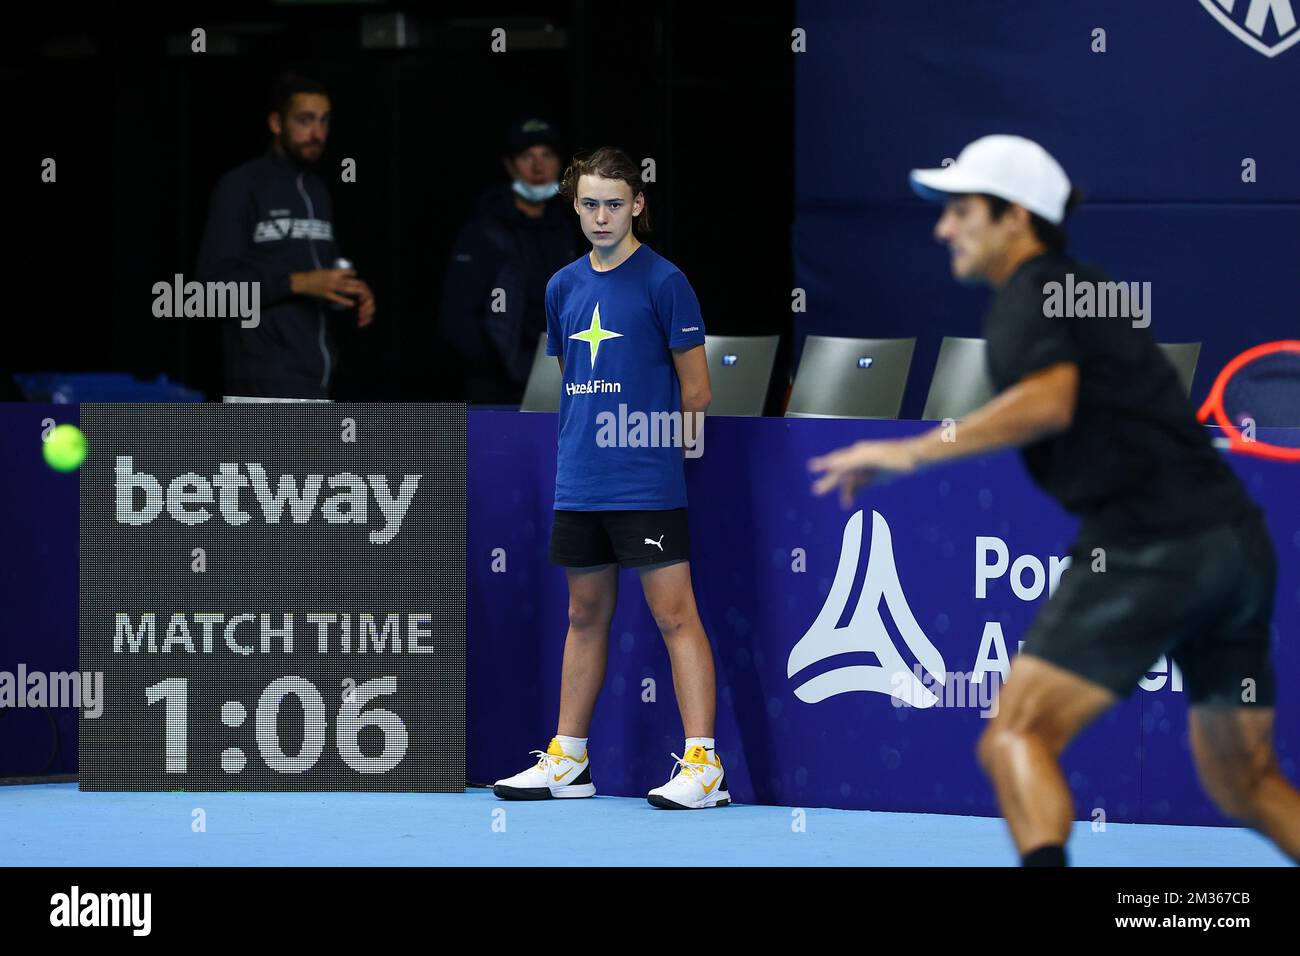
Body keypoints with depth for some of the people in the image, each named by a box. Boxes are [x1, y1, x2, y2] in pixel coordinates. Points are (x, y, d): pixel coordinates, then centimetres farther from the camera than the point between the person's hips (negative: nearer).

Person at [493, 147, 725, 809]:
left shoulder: (663, 281, -6)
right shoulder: (563, 287, 12)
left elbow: (696, 390, -3)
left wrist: (663, 455, 0)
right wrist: (586, 446, 15)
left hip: (648, 487, -6)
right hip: (578, 484, 6)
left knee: (674, 614, -8)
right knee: (586, 616, 13)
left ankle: (703, 764, -10)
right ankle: (567, 762, 20)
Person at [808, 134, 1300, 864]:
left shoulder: (1031, 296, -5)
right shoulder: (1085, 287, 24)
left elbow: (1049, 401, -24)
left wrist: (910, 451, -23)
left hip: (1152, 545, -9)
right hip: (1237, 540, 9)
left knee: (1016, 739, -11)